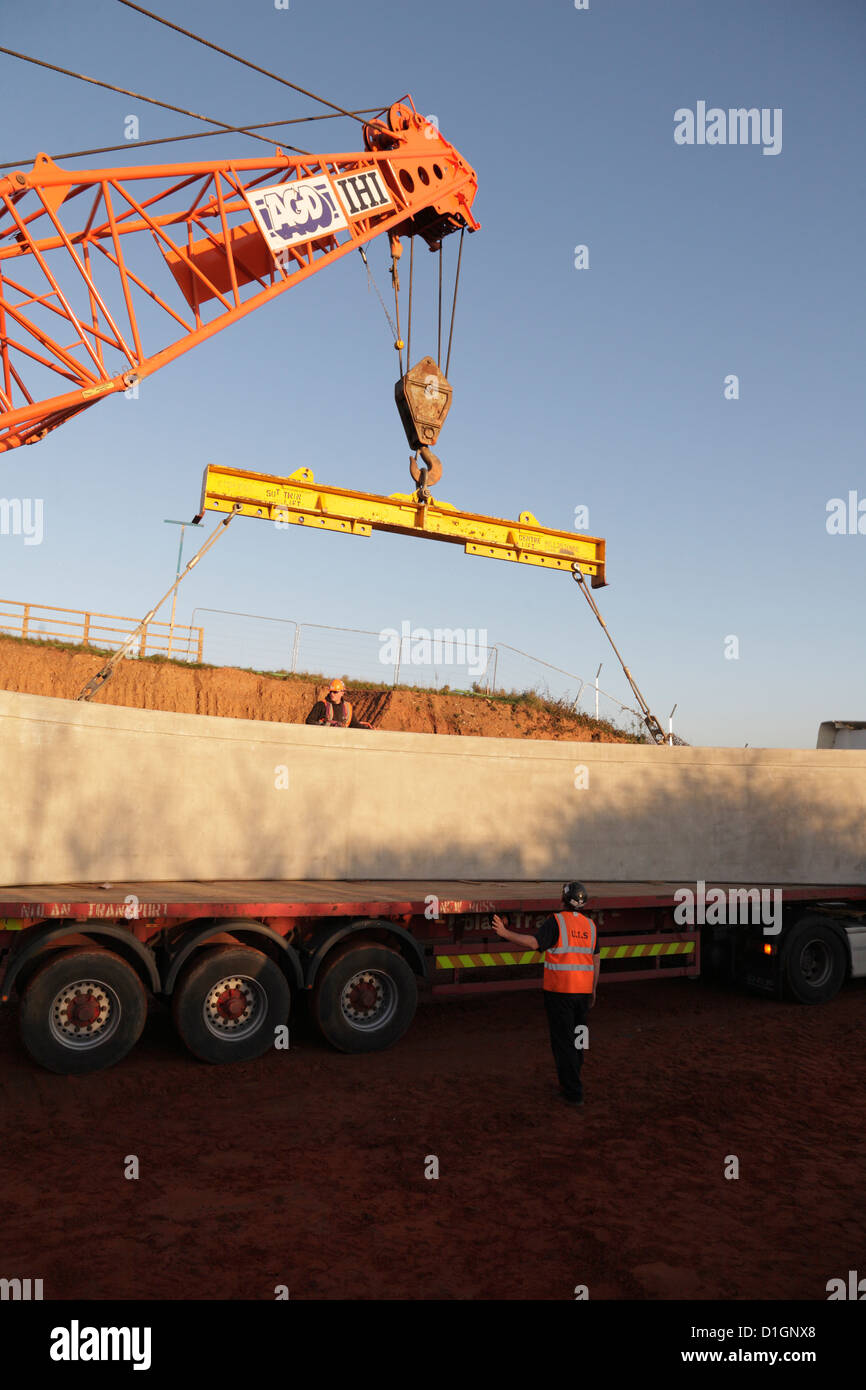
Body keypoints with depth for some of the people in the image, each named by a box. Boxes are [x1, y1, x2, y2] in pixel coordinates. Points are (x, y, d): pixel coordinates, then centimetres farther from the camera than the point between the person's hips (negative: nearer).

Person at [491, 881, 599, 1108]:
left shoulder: (555, 922, -11)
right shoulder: (590, 925, 7)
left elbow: (534, 943, -25)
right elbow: (596, 960, 11)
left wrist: (506, 933, -23)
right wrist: (593, 990, 19)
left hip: (559, 991, -5)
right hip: (583, 991, 6)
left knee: (563, 1041, 2)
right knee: (575, 1038, 19)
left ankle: (573, 1092, 3)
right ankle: (569, 1082, 29)